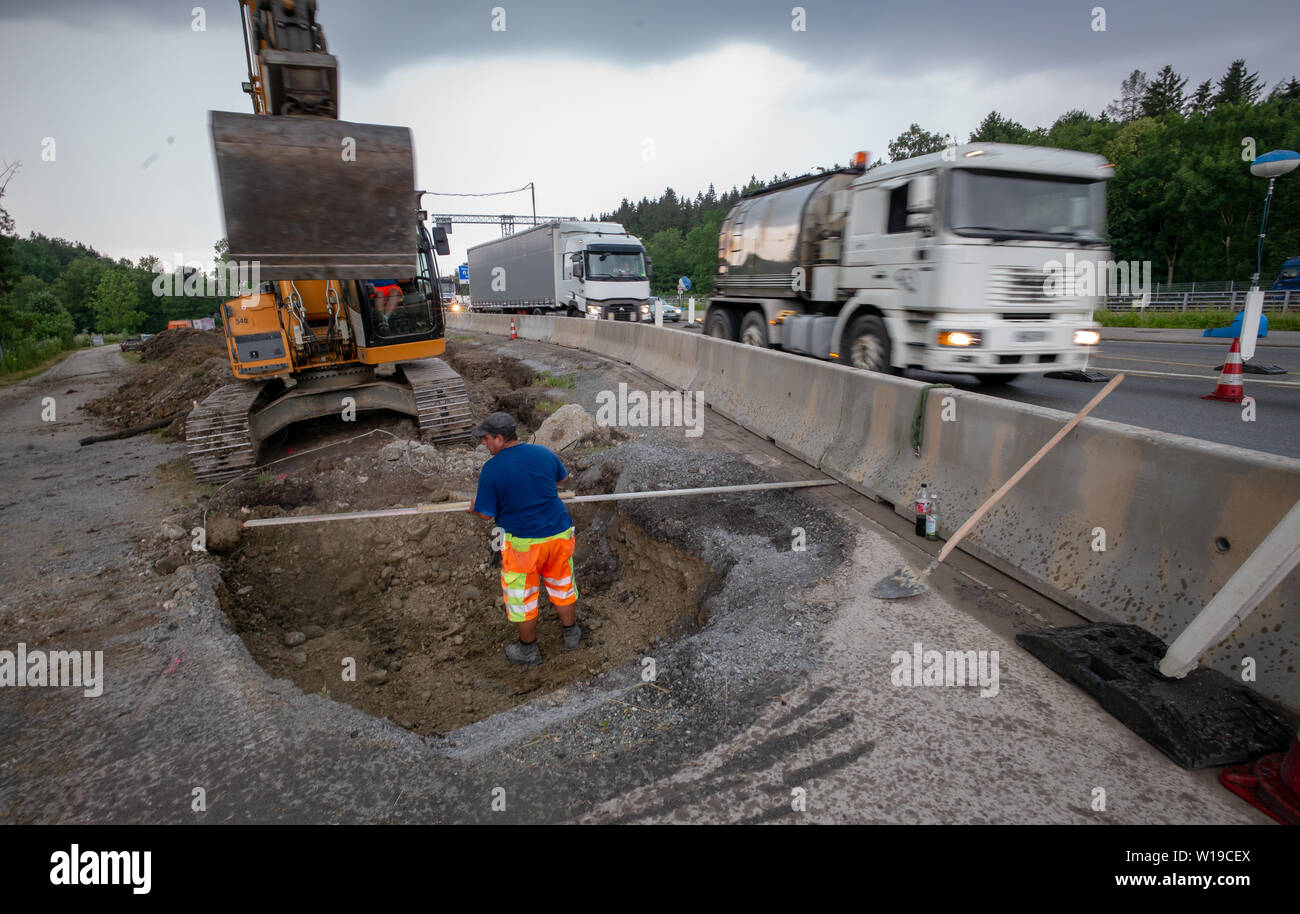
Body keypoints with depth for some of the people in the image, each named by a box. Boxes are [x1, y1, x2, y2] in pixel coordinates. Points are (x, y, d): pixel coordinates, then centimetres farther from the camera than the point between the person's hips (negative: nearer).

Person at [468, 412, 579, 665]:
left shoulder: (491, 469, -16)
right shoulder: (544, 453, -3)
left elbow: (487, 514, -11)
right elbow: (562, 478, 16)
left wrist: (474, 507, 11)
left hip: (523, 542, -4)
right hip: (560, 533, 5)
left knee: (522, 595, 16)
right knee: (562, 585, 24)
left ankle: (529, 649, 31)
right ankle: (571, 634, 41)